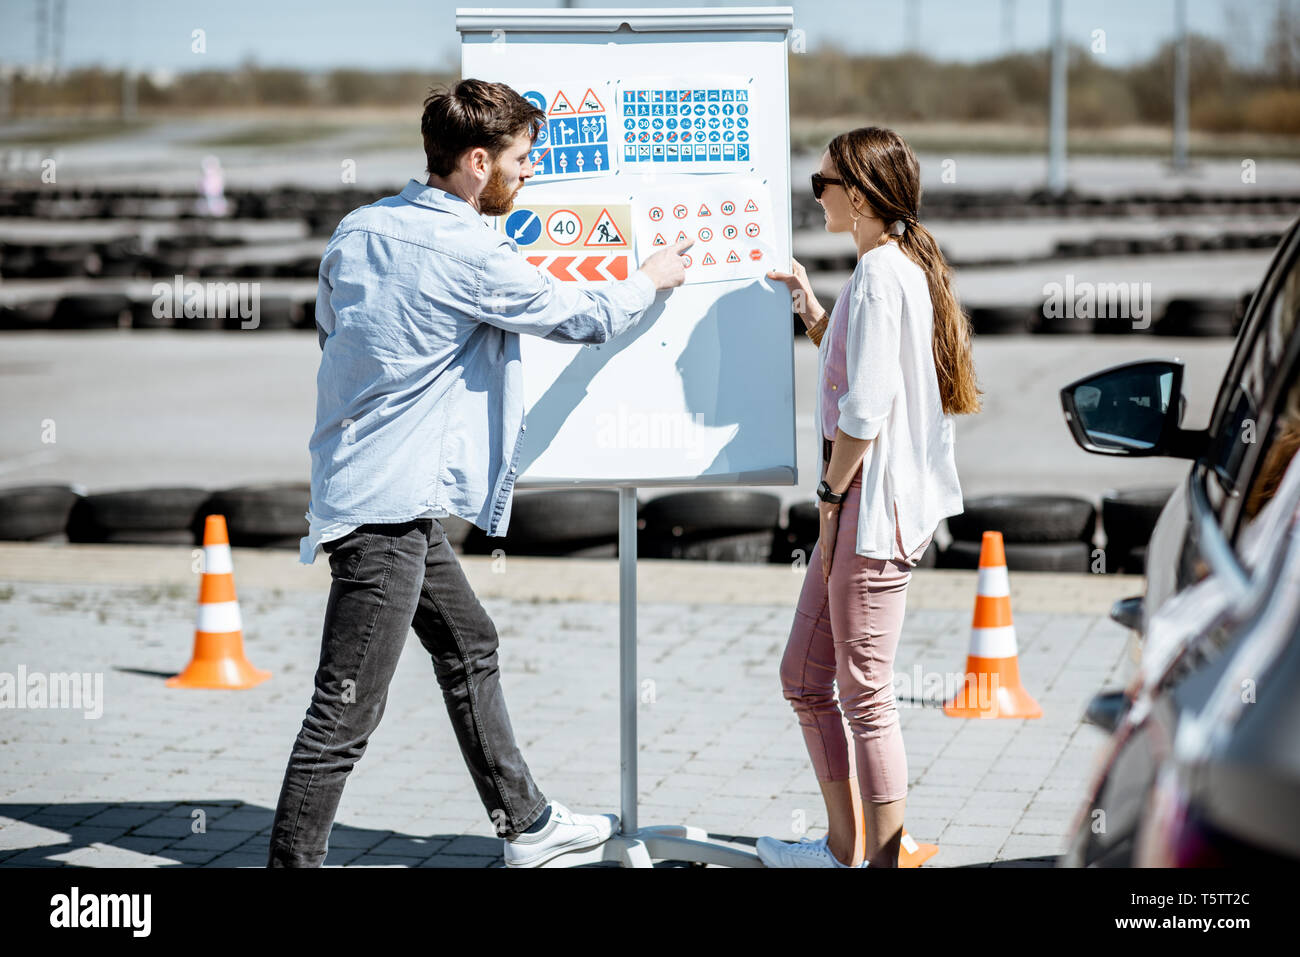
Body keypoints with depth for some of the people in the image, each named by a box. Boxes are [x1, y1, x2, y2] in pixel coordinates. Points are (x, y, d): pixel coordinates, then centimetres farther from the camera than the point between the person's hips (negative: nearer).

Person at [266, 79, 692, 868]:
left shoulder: (359, 229, 7)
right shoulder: (475, 258, -17)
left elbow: (329, 330, 20)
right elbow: (586, 318, -3)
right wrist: (652, 280, 17)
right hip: (386, 506, -10)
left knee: (470, 648, 22)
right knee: (348, 708, -6)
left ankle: (526, 825, 34)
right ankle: (293, 860, -1)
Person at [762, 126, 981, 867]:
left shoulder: (880, 275, -16)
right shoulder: (909, 264, 15)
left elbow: (866, 407, -22)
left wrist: (832, 495, -12)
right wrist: (811, 310, 16)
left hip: (873, 499, -11)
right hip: (864, 499, 11)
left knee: (866, 694, -3)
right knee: (804, 676, 17)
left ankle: (885, 861, 5)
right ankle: (845, 848, 26)